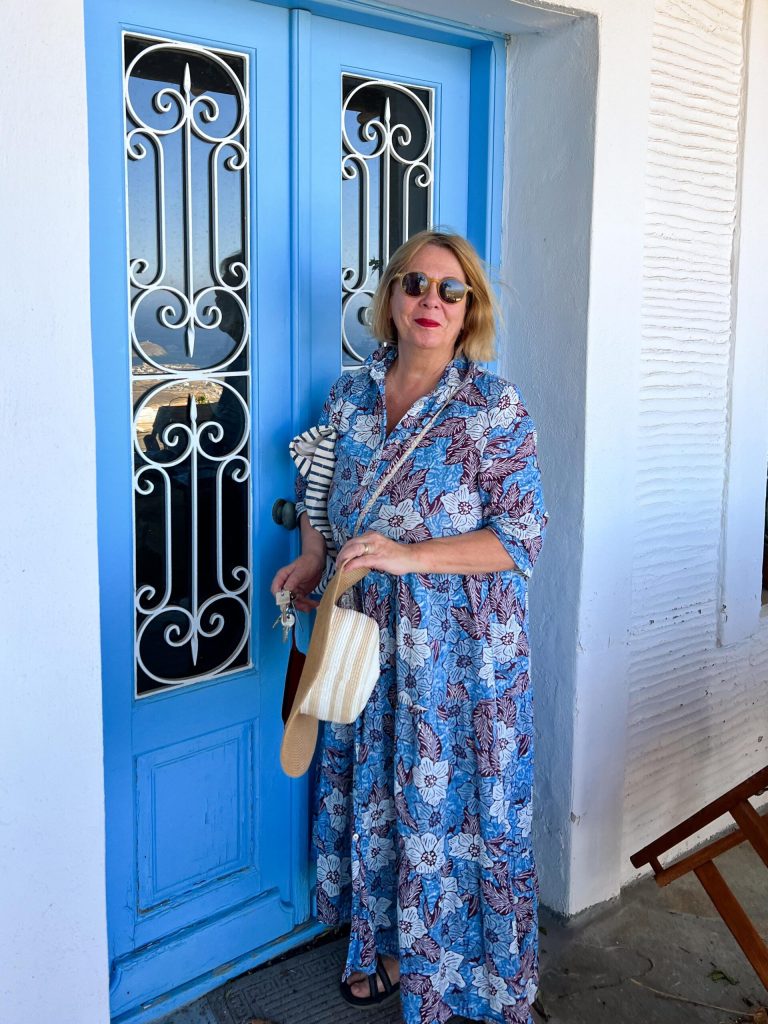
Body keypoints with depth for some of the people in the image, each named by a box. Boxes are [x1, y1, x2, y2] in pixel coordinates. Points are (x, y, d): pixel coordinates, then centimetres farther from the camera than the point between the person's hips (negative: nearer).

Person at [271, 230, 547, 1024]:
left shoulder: (494, 407, -11)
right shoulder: (350, 393, 4)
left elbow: (520, 537, -15)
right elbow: (323, 491, 18)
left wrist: (407, 556, -24)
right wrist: (310, 559, 1)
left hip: (460, 648, -4)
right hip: (366, 638, 5)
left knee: (449, 796, 5)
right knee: (369, 787, 16)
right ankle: (384, 943, 39)